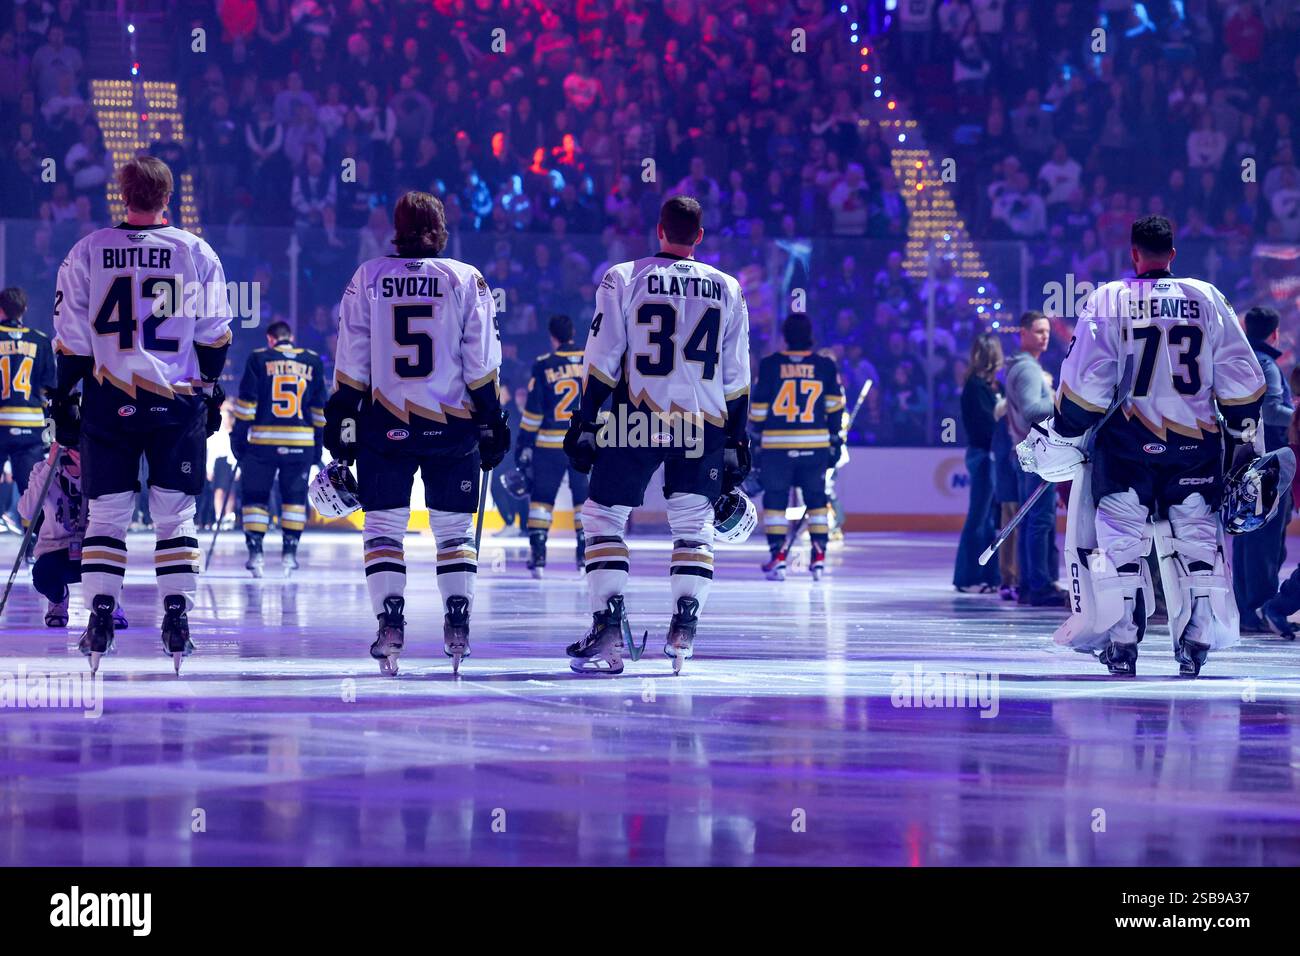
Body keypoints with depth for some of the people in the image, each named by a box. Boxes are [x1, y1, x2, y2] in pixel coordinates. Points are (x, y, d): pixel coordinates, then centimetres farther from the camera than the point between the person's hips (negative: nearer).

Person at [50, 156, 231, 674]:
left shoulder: (87, 252, 0)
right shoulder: (197, 253, 0)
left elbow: (71, 337, 1)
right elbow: (214, 335, 4)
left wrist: (64, 399, 9)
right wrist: (210, 390, 16)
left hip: (107, 398, 0)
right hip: (179, 400, 0)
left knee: (107, 513, 6)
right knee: (175, 514, 5)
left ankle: (99, 618, 0)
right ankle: (176, 619, -1)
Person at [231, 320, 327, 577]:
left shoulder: (258, 359, 1)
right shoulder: (313, 361, 8)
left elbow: (246, 402, -3)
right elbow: (320, 408, 10)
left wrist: (239, 437, 1)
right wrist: (318, 443, 17)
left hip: (263, 440, -2)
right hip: (301, 444, 2)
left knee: (255, 495, 7)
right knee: (295, 497, 11)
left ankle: (255, 553, 0)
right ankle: (290, 553, 7)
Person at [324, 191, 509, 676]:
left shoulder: (367, 279, 1)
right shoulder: (467, 280, 0)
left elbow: (351, 363, 1)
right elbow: (481, 363, -1)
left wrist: (341, 419, 7)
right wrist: (492, 421, 6)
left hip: (385, 422, 0)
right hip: (453, 425, 0)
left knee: (384, 526, 6)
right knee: (454, 528, 10)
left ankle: (390, 622, -7)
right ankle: (458, 625, 2)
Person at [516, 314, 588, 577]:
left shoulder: (543, 365, -4)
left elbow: (533, 410, -3)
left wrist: (524, 444, 4)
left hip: (550, 444, -1)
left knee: (541, 496, 7)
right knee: (586, 497, 10)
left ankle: (537, 555, 1)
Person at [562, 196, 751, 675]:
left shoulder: (624, 279, -1)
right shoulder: (727, 290, 8)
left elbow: (602, 360, -4)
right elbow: (736, 378, 9)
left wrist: (584, 423, 1)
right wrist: (736, 444, 15)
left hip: (636, 422, -2)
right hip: (703, 429, 2)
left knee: (604, 517, 5)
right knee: (694, 525, 13)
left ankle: (609, 630, -6)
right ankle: (683, 630, 1)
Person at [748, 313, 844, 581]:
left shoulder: (769, 365, -3)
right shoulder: (826, 366, 1)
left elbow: (758, 408, 0)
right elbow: (835, 406, 4)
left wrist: (756, 438, 13)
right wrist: (835, 439, 13)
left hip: (776, 445, -1)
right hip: (815, 445, 1)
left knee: (775, 499, 7)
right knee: (817, 499, 13)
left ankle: (777, 558, 0)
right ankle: (819, 557, 8)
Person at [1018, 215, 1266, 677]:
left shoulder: (1106, 301, -4)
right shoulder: (1207, 298, 3)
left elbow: (1084, 382, -7)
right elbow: (1242, 378, 4)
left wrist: (1063, 436, 3)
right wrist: (1243, 431, 17)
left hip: (1127, 443, -2)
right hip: (1196, 444, 2)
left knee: (1121, 540, 5)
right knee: (1198, 536, 11)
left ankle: (1121, 644, 1)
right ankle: (1196, 643, 7)